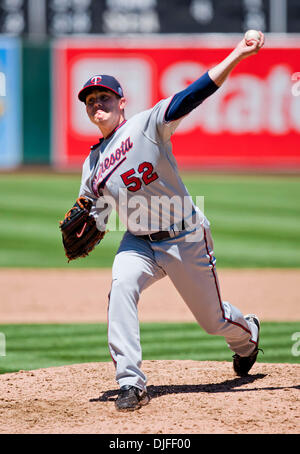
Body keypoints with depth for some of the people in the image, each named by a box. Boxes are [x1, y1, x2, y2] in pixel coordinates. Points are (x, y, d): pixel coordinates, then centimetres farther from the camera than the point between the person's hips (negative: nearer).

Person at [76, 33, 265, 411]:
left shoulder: (147, 125, -10)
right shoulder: (93, 164, 7)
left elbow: (192, 96, -23)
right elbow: (95, 215, 12)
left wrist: (237, 56, -35)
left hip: (186, 239, -4)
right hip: (139, 242, 4)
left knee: (213, 319, 9)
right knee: (121, 288, -27)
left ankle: (247, 333, 47)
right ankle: (131, 384, -26)